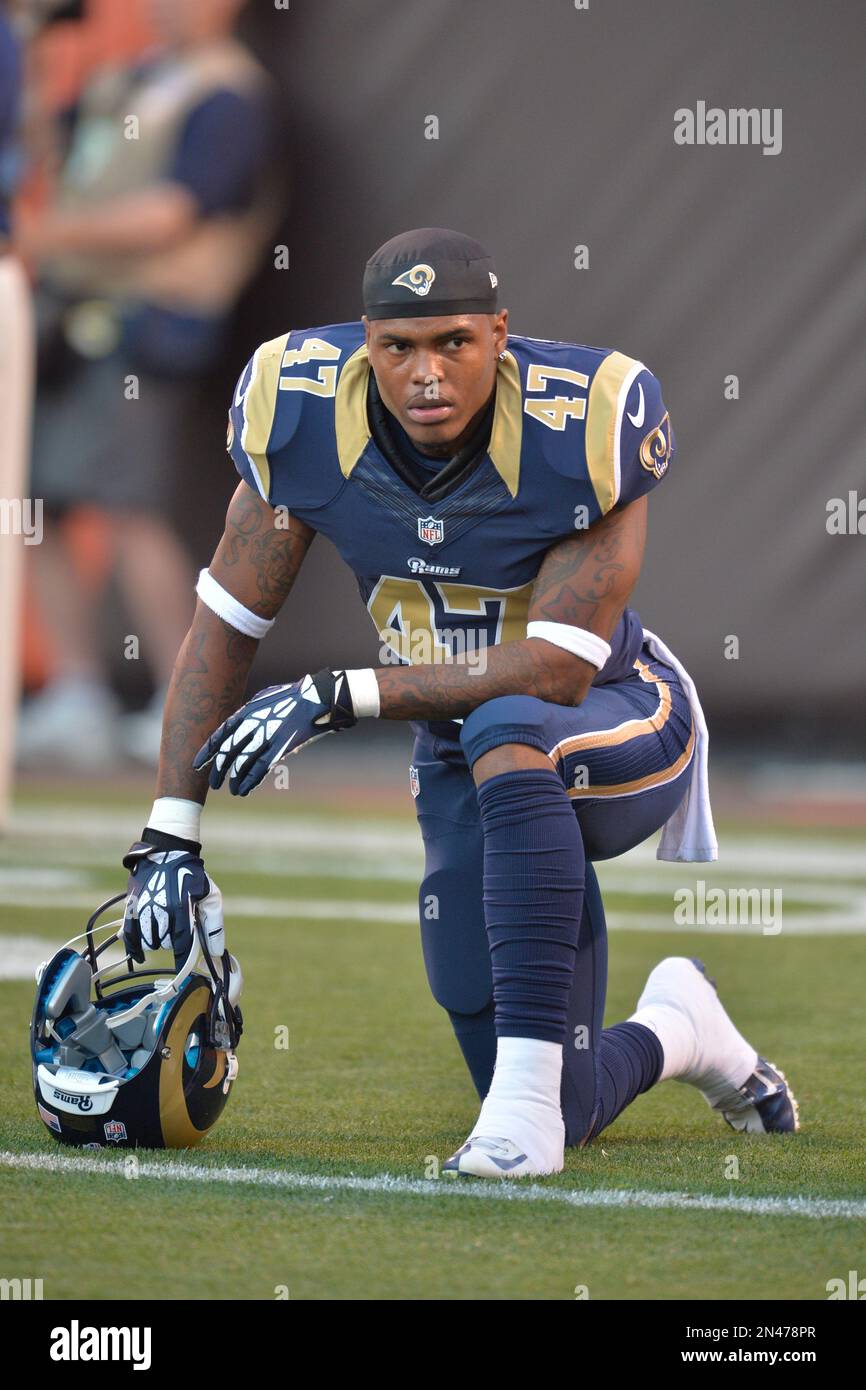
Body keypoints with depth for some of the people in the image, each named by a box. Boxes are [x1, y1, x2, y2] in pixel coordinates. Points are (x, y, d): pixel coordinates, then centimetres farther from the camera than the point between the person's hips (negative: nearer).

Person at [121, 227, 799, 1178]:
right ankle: (674, 1031, 37)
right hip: (476, 777, 4)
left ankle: (527, 1095, -36)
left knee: (506, 730, -41)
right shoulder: (305, 415, -15)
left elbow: (555, 670, -29)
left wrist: (339, 697, -32)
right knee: (566, 1119, 1)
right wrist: (170, 835, -11)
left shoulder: (581, 430, -26)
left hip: (619, 734, -4)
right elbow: (225, 626, -6)